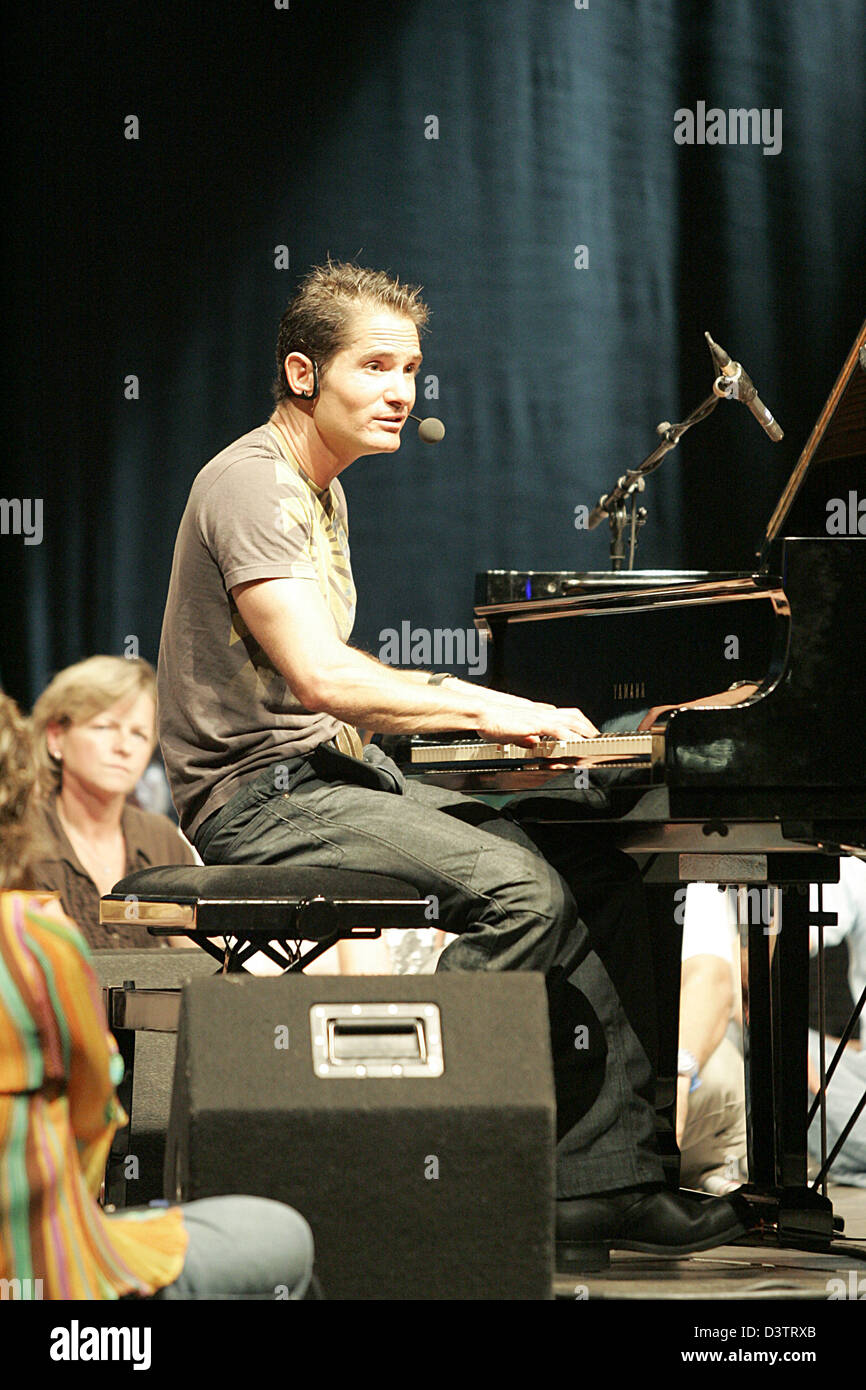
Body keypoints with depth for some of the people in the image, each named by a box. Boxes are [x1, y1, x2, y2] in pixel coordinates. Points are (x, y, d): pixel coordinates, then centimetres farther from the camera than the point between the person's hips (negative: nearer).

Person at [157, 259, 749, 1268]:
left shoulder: (321, 493, 20)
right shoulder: (253, 485, -13)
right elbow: (317, 674, -25)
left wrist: (492, 715, 10)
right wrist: (483, 707, -23)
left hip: (328, 770, 10)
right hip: (259, 796, -10)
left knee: (602, 880, -3)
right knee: (523, 891, -27)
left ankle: (602, 1185, -10)